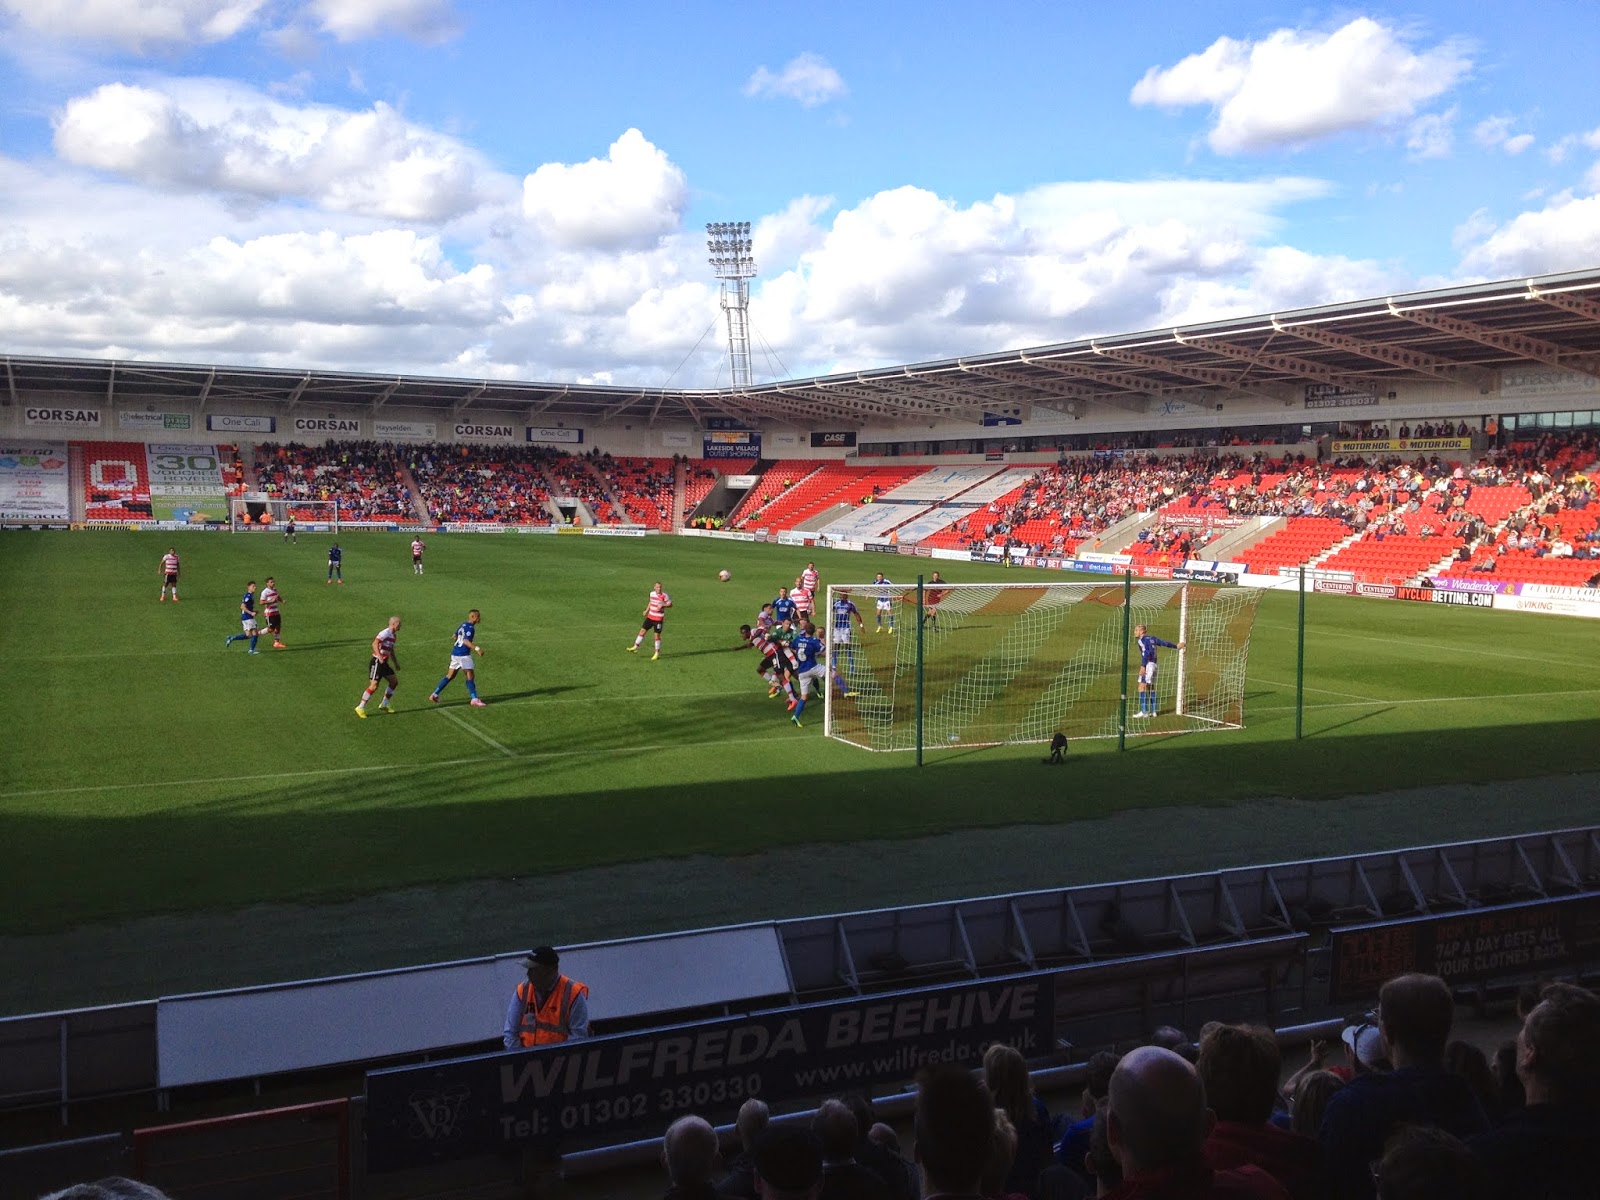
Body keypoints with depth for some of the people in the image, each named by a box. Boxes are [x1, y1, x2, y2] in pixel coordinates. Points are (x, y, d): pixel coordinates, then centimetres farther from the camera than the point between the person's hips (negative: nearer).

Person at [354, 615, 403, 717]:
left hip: (384, 663, 10)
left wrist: (395, 662, 25)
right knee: (374, 685, -13)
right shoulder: (385, 633, -16)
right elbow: (374, 644, -27)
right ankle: (360, 708, -3)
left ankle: (383, 705, 21)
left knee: (394, 681, 9)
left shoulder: (393, 635, 14)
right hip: (377, 662, -10)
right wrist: (379, 657, -37)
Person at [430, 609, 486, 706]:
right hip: (463, 655, -9)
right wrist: (477, 648, -32)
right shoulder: (470, 628, -14)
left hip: (455, 653, 9)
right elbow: (466, 641, -25)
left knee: (450, 676, 15)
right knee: (470, 676, -4)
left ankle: (434, 695, 16)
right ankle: (474, 700, -6)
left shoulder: (463, 625, 13)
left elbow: (455, 636, 24)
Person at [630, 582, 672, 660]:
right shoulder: (652, 594, 3)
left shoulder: (664, 596, -13)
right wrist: (647, 610, 16)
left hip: (659, 619, -5)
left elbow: (670, 604, -8)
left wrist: (662, 605, -23)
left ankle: (657, 653, 13)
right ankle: (635, 648, 15)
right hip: (650, 617, 5)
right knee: (642, 631, 4)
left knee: (657, 635, -1)